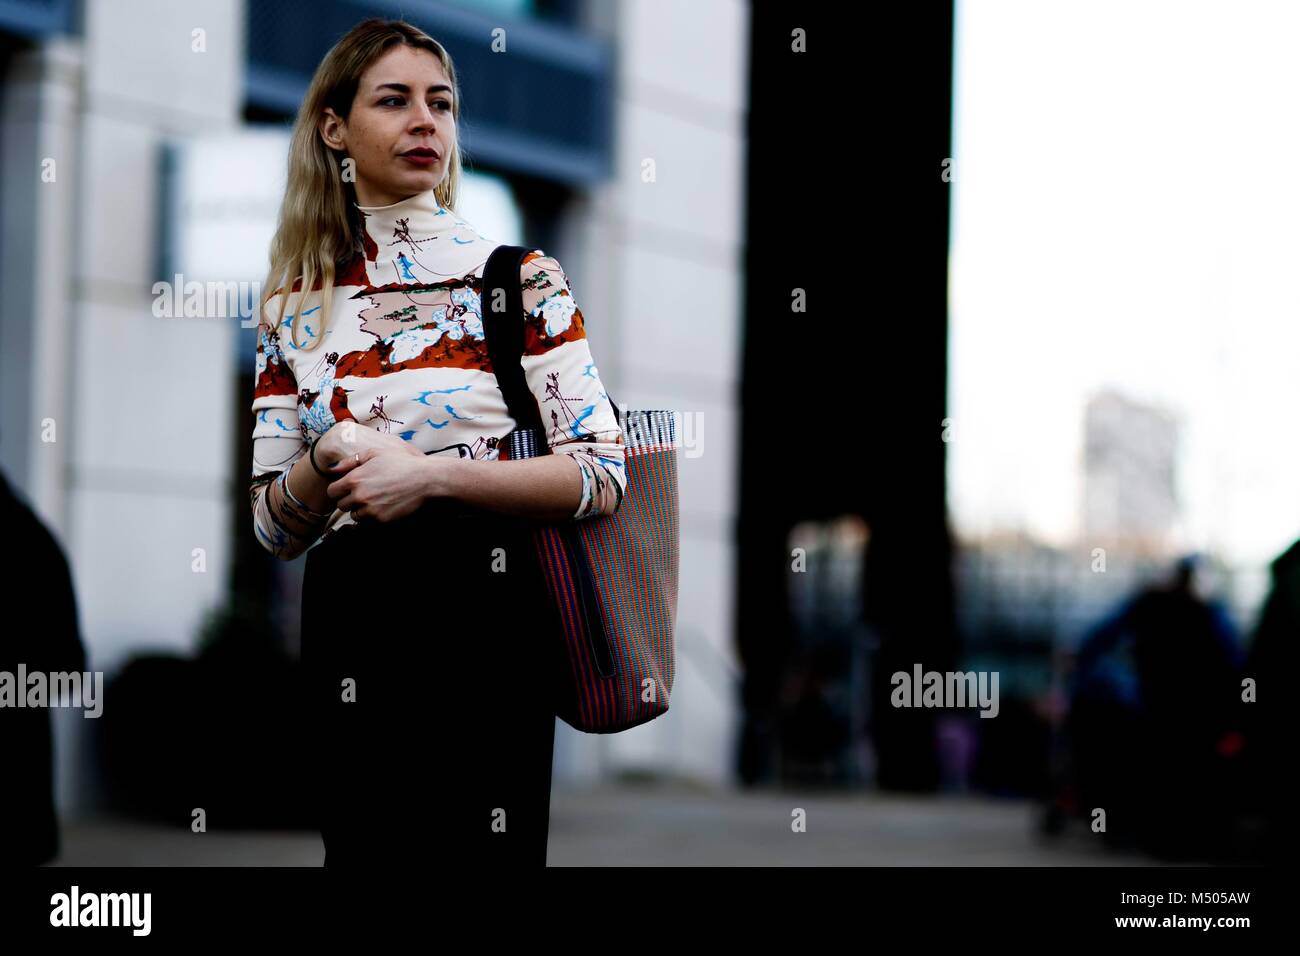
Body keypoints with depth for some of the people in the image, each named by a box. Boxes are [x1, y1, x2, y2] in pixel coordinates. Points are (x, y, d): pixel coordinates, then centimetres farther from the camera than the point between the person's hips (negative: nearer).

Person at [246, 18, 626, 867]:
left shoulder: (519, 276, -1)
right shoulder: (297, 306, 8)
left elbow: (603, 476, -8)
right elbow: (273, 526, 8)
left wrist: (430, 477, -17)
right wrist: (328, 462, -13)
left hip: (482, 608, -2)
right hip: (349, 626, 3)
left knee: (488, 848, 2)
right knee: (367, 846, 10)